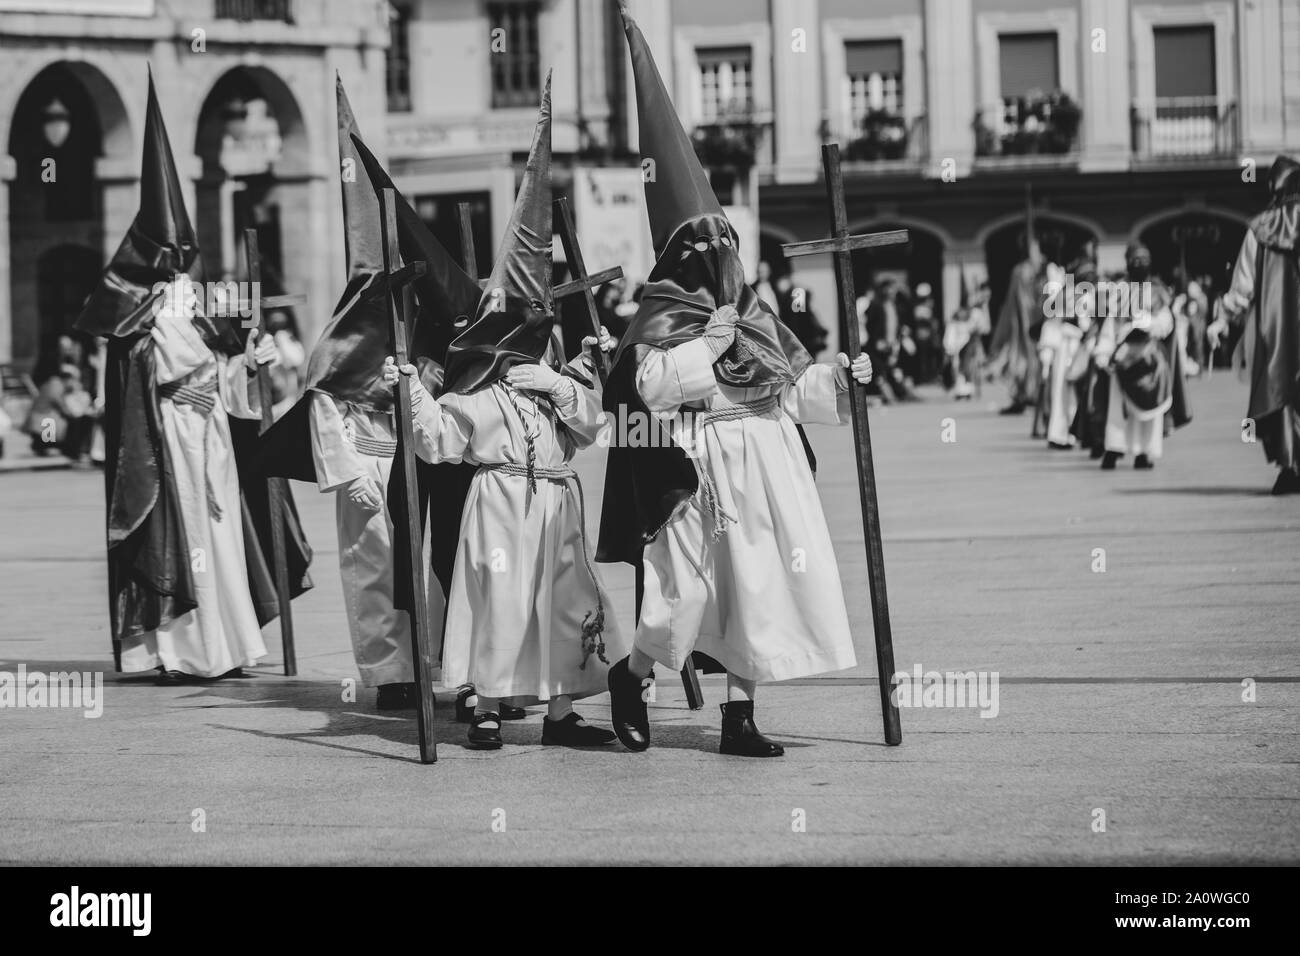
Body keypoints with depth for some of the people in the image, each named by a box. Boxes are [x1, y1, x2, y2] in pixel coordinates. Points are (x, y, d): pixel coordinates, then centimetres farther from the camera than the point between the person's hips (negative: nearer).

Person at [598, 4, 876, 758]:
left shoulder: (757, 315, 15)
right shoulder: (663, 317, -5)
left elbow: (793, 388, 17)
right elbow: (652, 385, -20)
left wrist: (841, 379, 2)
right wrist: (712, 339, -20)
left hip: (767, 470, 6)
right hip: (703, 473, -6)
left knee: (759, 587, 4)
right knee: (688, 587, -8)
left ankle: (740, 714, 10)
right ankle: (633, 674, 18)